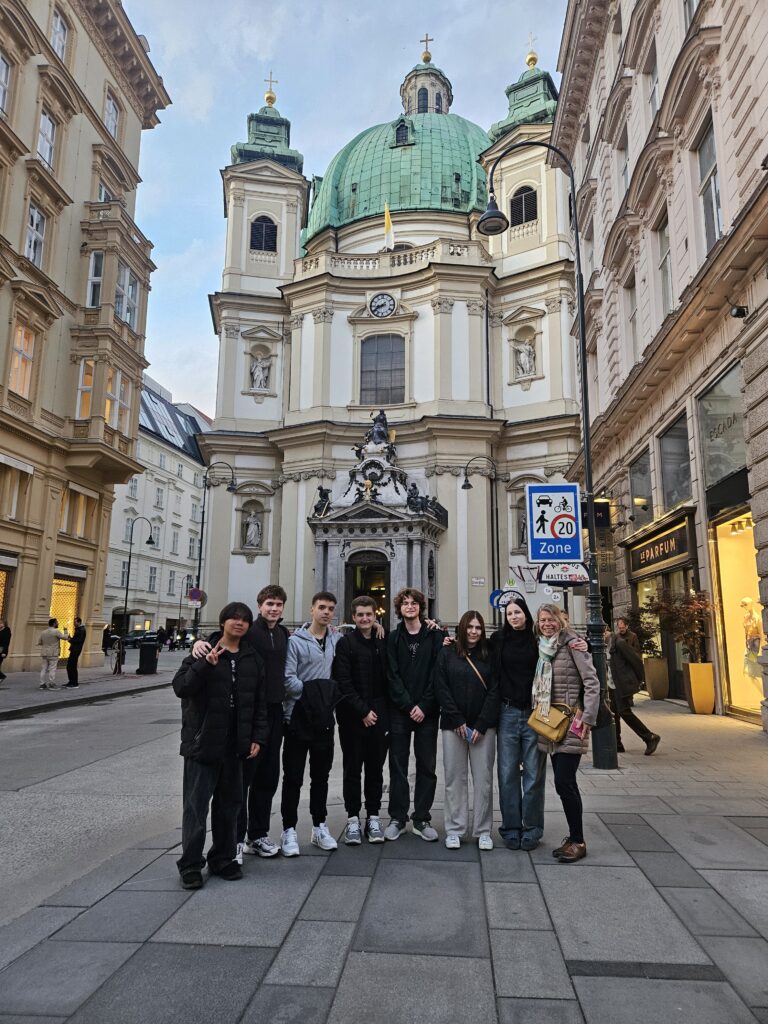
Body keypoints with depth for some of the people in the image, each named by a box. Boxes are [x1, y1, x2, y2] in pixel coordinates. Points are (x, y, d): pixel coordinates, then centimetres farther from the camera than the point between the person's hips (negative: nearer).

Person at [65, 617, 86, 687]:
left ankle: (75, 683, 1)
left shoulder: (82, 630, -12)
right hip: (73, 650, 10)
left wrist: (71, 640, -14)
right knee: (69, 666, 12)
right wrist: (71, 639, 4)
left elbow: (80, 640, -21)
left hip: (76, 650, -10)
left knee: (73, 667, -6)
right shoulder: (78, 629, 19)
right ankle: (71, 681, 20)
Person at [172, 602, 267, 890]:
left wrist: (257, 737, 4)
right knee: (196, 806, 2)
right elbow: (180, 687, -17)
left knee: (229, 804, 14)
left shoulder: (253, 660, 8)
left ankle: (223, 859, 28)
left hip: (234, 747, 4)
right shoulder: (203, 653, -5)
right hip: (202, 744, -4)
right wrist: (205, 664, -29)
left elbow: (259, 704, 11)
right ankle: (190, 865, 15)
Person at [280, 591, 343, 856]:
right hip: (298, 716, -4)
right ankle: (289, 830, 14)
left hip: (325, 718, 4)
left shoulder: (338, 640, 6)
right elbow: (288, 678, -13)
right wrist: (311, 693, -16)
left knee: (321, 775, 13)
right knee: (293, 777, 3)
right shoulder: (296, 641, -7)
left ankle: (320, 827, 25)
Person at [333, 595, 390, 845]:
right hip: (353, 717, -3)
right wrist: (363, 711, -13)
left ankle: (373, 818, 20)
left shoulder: (383, 643, 8)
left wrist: (382, 711, 0)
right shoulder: (345, 644, -4)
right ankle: (353, 819, 16)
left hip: (379, 716, 3)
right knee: (352, 769, 6)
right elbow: (343, 684, -10)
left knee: (375, 769, 9)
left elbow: (388, 680, 12)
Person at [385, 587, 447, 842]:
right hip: (399, 711, 0)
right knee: (398, 766, 6)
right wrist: (408, 706, -10)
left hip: (427, 712, 0)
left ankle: (422, 819, 17)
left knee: (427, 767, 6)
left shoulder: (436, 636, 3)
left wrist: (424, 705, -11)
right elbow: (392, 676, -1)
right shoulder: (393, 638, 5)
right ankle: (397, 818, 16)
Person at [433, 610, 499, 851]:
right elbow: (441, 689, -2)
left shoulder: (489, 655, 5)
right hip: (453, 725, 0)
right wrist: (458, 720, -9)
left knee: (483, 778, 4)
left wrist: (481, 725, -8)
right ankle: (454, 830, 15)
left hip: (483, 726, 1)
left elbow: (494, 691, 0)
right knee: (455, 778, 5)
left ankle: (483, 831, 15)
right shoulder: (447, 654, 3)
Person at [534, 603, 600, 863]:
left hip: (570, 724, -6)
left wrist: (587, 718, -18)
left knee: (564, 782, -8)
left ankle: (577, 841, 7)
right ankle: (574, 837, 22)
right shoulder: (542, 648, 11)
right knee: (564, 782, 11)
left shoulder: (572, 644, -9)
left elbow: (592, 682, -13)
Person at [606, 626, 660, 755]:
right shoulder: (606, 645, 10)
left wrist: (640, 680, -7)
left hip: (624, 684, -9)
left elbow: (636, 660, -15)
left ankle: (650, 738, 3)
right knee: (613, 713, 9)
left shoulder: (619, 643, -18)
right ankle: (616, 744, 16)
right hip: (613, 686, 9)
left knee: (624, 711, -9)